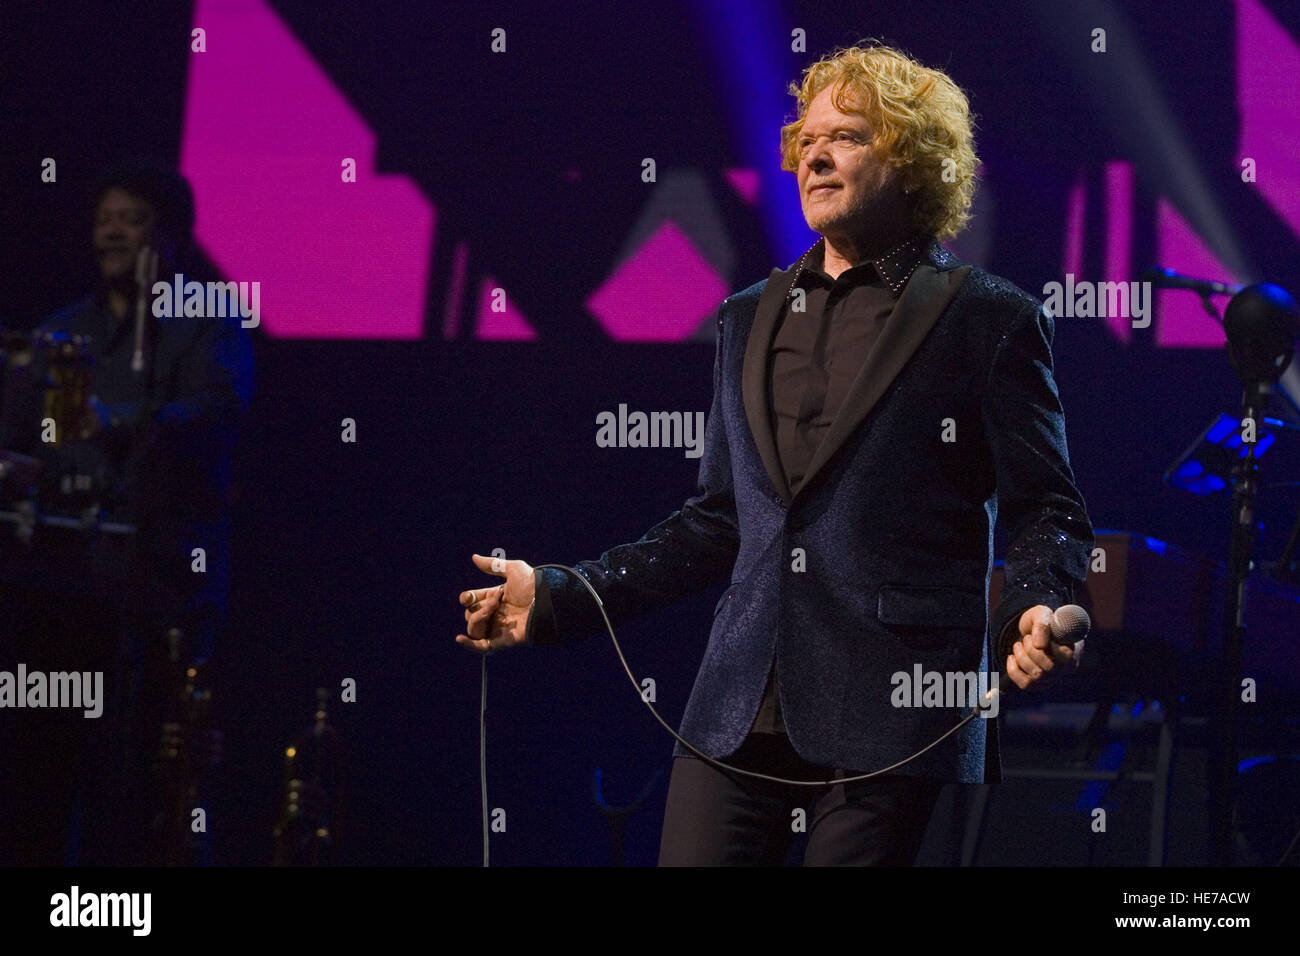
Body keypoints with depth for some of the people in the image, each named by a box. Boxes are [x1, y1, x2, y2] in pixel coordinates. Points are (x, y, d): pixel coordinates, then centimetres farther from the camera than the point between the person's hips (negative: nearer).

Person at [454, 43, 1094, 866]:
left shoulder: (986, 320, 2)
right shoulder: (752, 320, 19)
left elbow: (1048, 512, 0)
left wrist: (1036, 611, -21)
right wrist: (557, 600, 17)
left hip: (889, 710, -5)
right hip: (744, 705, 5)